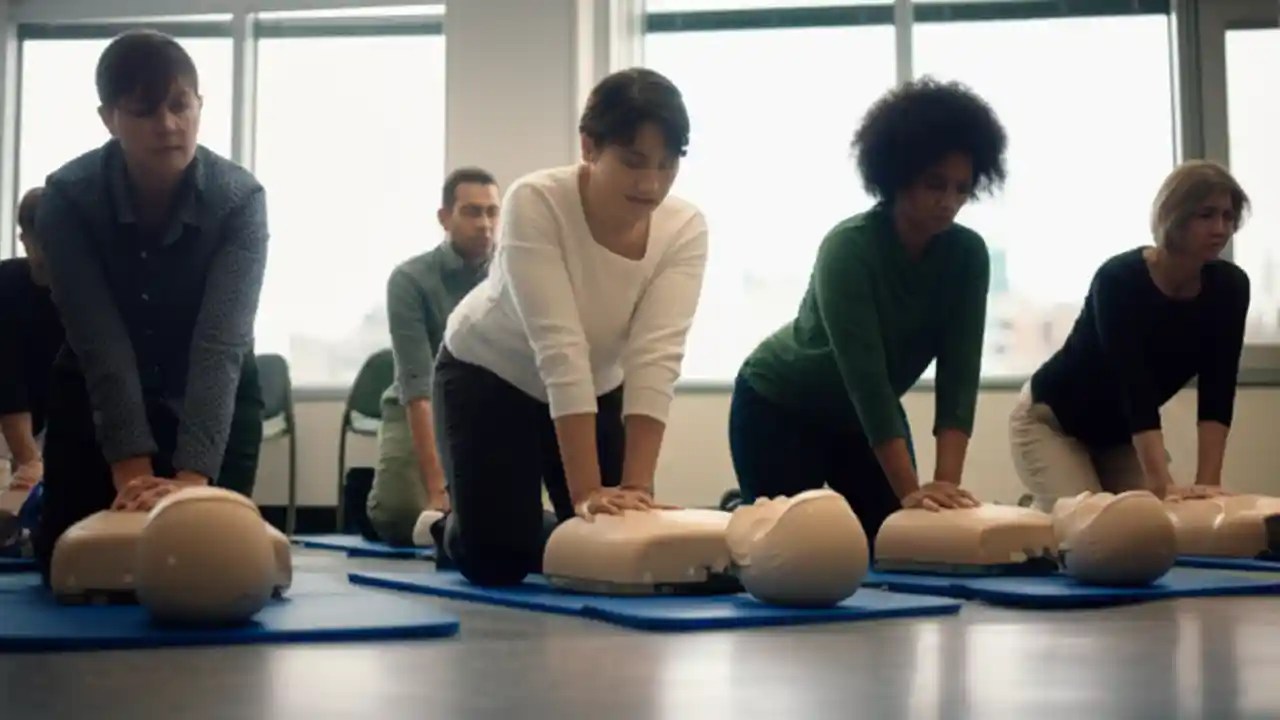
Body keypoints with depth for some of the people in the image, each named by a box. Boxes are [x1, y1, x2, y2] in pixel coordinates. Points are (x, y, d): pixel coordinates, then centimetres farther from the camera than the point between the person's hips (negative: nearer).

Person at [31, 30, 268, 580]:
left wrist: (192, 476, -43)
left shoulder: (239, 198, -24)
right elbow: (100, 342, -26)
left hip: (214, 405, 0)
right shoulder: (67, 197, -22)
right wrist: (131, 469, -35)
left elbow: (221, 342, -32)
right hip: (94, 403, 1)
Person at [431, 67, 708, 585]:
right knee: (495, 558, -15)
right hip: (489, 375, -4)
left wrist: (637, 486, -36)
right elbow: (559, 350, -38)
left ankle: (539, 533, 28)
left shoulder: (685, 229, -22)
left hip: (595, 387, 4)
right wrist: (586, 491, -42)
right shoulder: (535, 202, -33)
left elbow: (656, 357, -28)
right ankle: (442, 529, 20)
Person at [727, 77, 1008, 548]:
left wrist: (947, 481, -34)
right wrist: (909, 491, -43)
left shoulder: (967, 255, -16)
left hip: (866, 416, 6)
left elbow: (959, 374, -21)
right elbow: (865, 375, -37)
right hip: (779, 408, -5)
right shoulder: (848, 248, -31)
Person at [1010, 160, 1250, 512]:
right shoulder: (1118, 279, -30)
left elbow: (1217, 391, -19)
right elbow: (1133, 384, -39)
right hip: (1052, 422, -6)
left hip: (1123, 434, 6)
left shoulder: (1230, 286, -14)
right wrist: (1162, 485, -49)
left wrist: (1208, 481, -32)